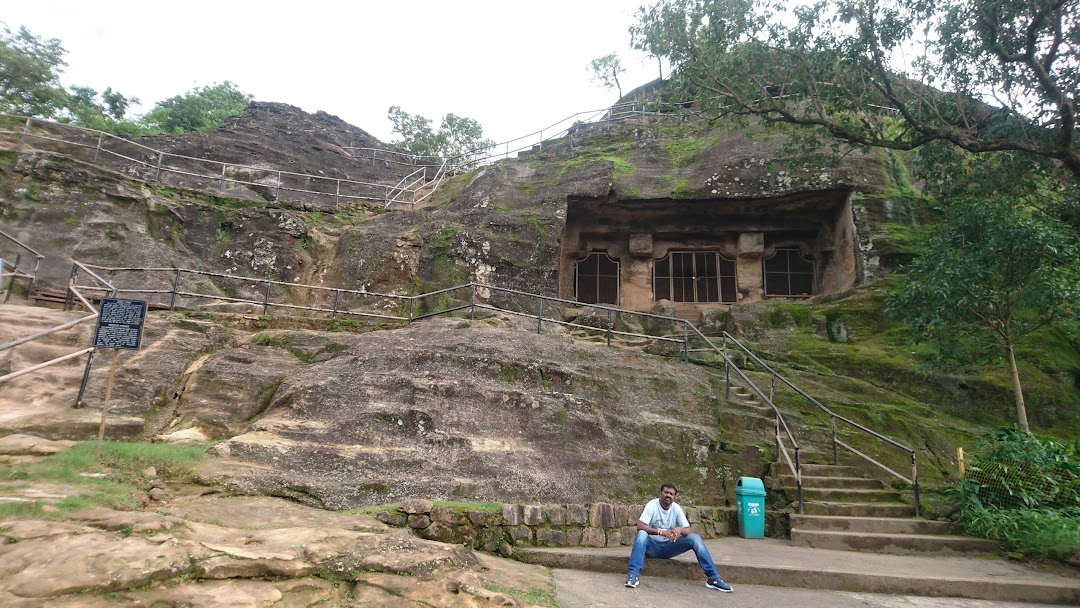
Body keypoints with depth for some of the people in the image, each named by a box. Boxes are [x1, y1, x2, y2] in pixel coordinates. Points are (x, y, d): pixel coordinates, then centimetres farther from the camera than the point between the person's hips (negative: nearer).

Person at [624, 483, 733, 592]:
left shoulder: (676, 508, -3)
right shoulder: (652, 505, -14)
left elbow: (687, 530, -5)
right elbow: (640, 526, -24)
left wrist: (680, 530, -29)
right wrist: (660, 532, -36)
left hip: (669, 546, 3)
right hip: (653, 546, -3)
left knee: (695, 538, -17)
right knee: (642, 534, -36)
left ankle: (713, 578, -17)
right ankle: (634, 574, -41)